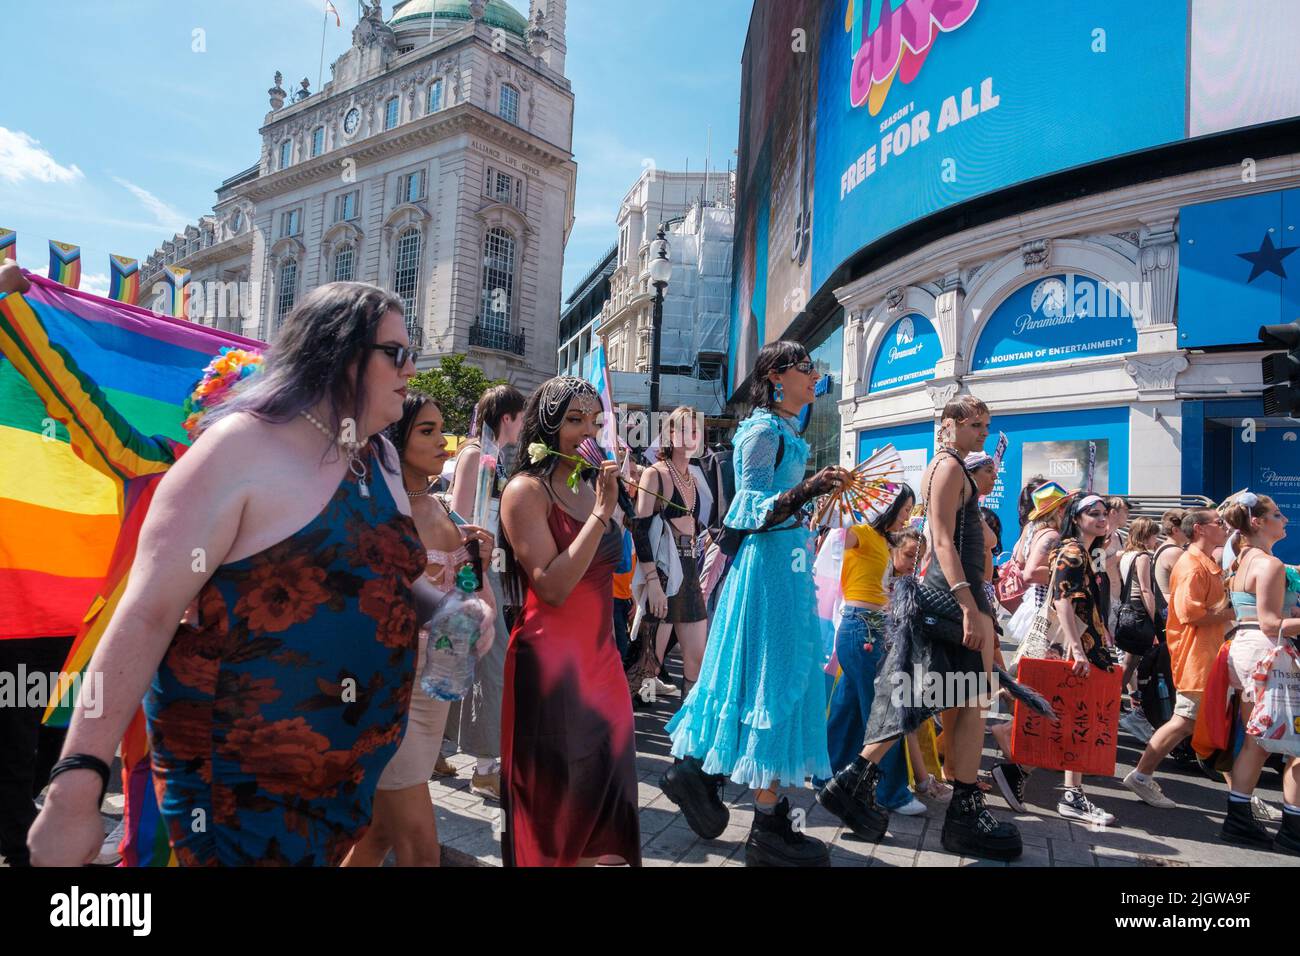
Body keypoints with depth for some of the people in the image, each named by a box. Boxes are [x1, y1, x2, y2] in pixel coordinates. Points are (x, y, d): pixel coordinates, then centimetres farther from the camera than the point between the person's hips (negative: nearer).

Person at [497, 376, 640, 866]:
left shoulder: (589, 487, 10)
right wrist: (602, 511, -20)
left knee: (599, 785, 14)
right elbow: (552, 587, -21)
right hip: (551, 660, -7)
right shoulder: (526, 489, -11)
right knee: (553, 796, 7)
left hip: (601, 656, 7)